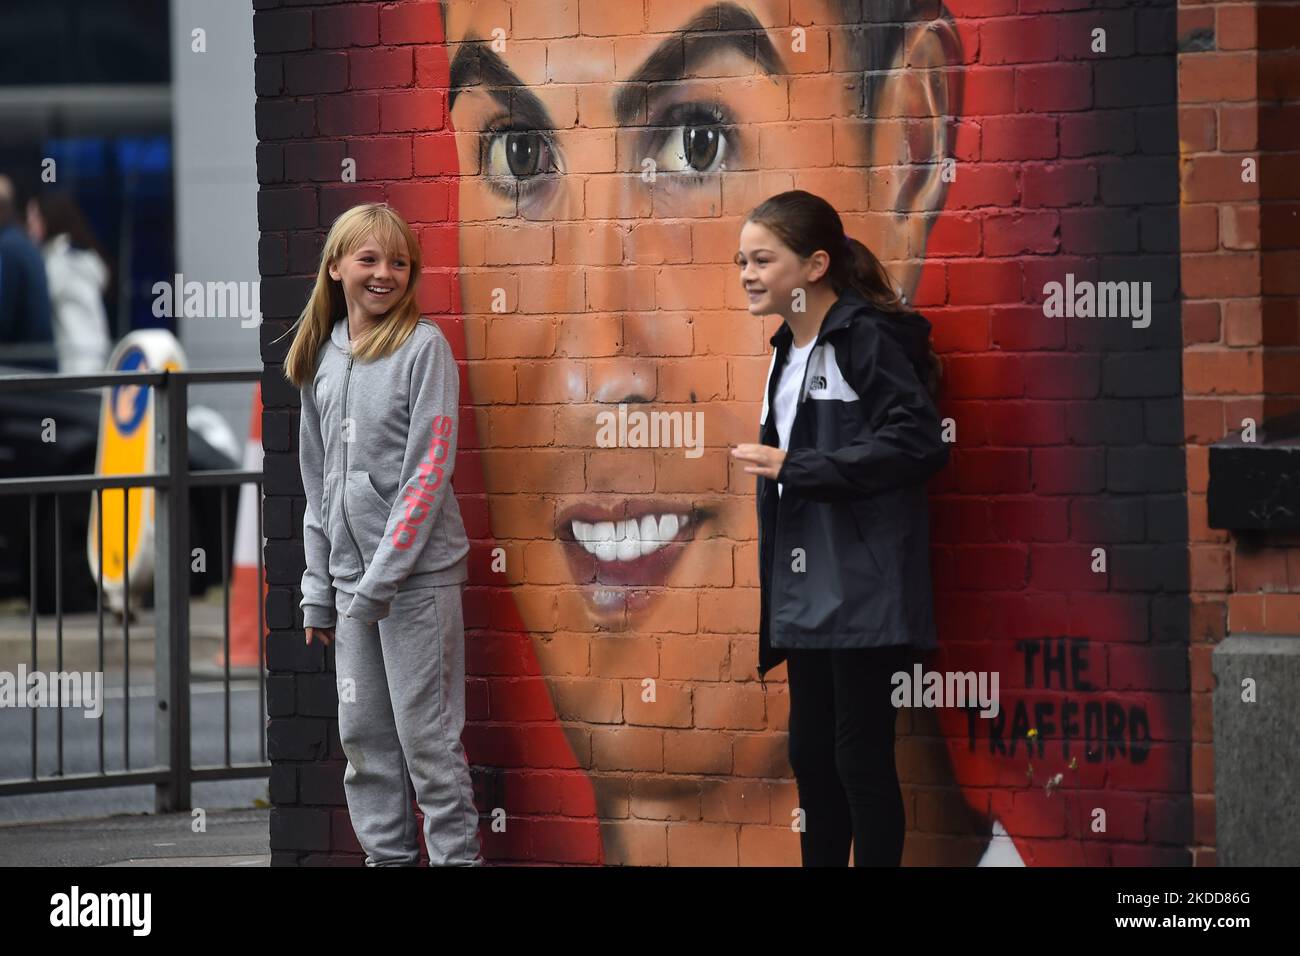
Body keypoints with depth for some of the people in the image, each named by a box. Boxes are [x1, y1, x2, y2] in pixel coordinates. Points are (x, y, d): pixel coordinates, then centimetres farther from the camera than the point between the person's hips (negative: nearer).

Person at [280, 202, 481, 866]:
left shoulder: (425, 348, -6)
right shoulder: (322, 359, 12)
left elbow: (429, 470, -12)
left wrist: (381, 580, -16)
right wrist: (318, 589, 12)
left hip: (419, 574, -6)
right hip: (349, 576, 6)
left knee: (427, 735, -5)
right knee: (363, 735, 8)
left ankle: (457, 855, 2)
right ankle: (387, 855, 15)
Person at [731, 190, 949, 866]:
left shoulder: (867, 339, -13)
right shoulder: (790, 350, 15)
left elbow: (917, 444, -22)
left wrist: (795, 469, -20)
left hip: (861, 595, -9)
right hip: (805, 593, 9)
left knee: (860, 758, -5)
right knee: (810, 756, 12)